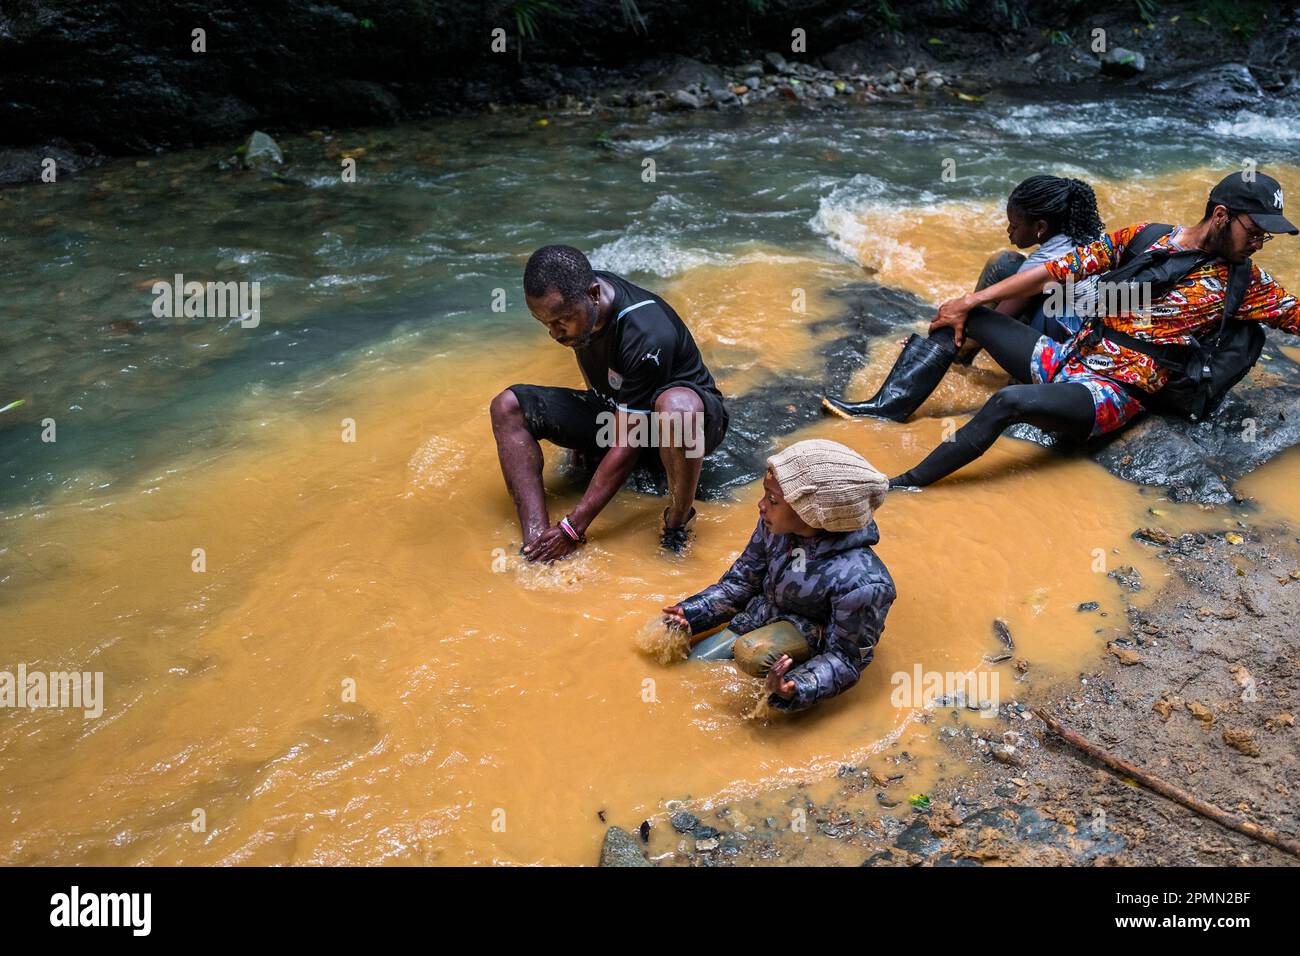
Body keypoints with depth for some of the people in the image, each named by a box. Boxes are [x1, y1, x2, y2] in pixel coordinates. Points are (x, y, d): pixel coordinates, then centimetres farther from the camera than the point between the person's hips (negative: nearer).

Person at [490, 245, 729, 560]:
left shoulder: (646, 335, -35)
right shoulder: (570, 297, -13)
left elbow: (626, 445, -32)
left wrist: (573, 527, -31)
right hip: (612, 412, 7)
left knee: (677, 405, -45)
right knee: (508, 407, -10)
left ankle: (678, 523, -19)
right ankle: (535, 540, -25)